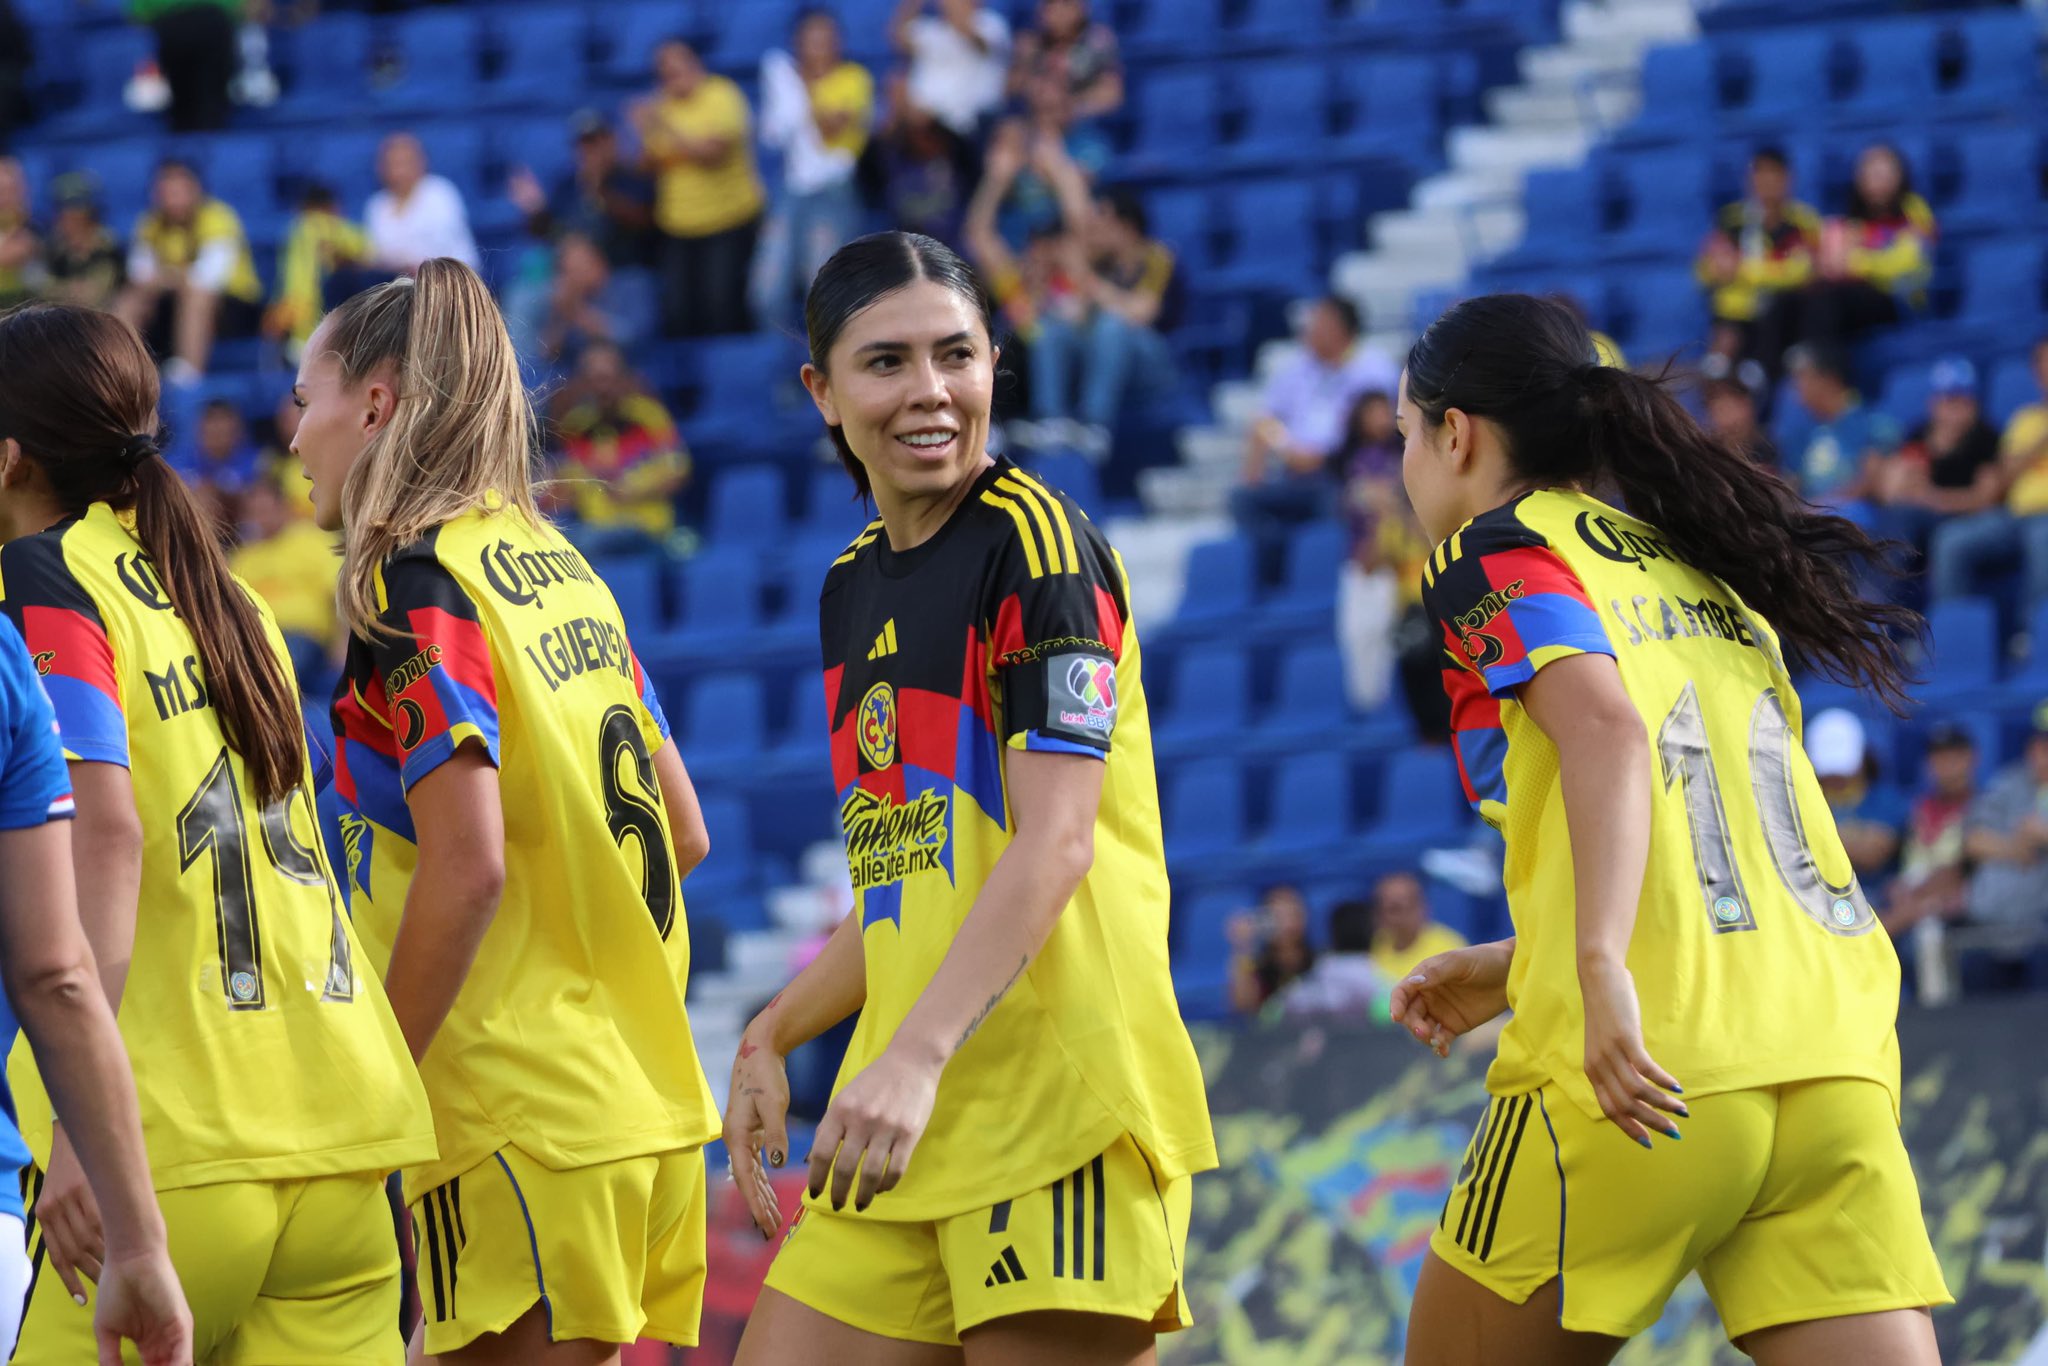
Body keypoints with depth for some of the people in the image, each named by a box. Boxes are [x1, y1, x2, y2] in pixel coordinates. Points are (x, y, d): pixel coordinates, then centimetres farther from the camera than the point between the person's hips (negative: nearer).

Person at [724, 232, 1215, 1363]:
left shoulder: (1036, 540, -7)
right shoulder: (852, 588, 18)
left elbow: (1053, 844, -17)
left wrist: (919, 1057, -27)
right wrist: (774, 1035, 14)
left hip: (1056, 1095, -8)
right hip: (900, 1114, 8)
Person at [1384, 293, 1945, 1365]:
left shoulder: (1500, 554, 4)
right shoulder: (1699, 571, 26)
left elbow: (1608, 729, -16)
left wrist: (1600, 971, -26)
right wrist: (1516, 972, 35)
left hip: (1638, 1078, -6)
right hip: (1837, 1062, 6)